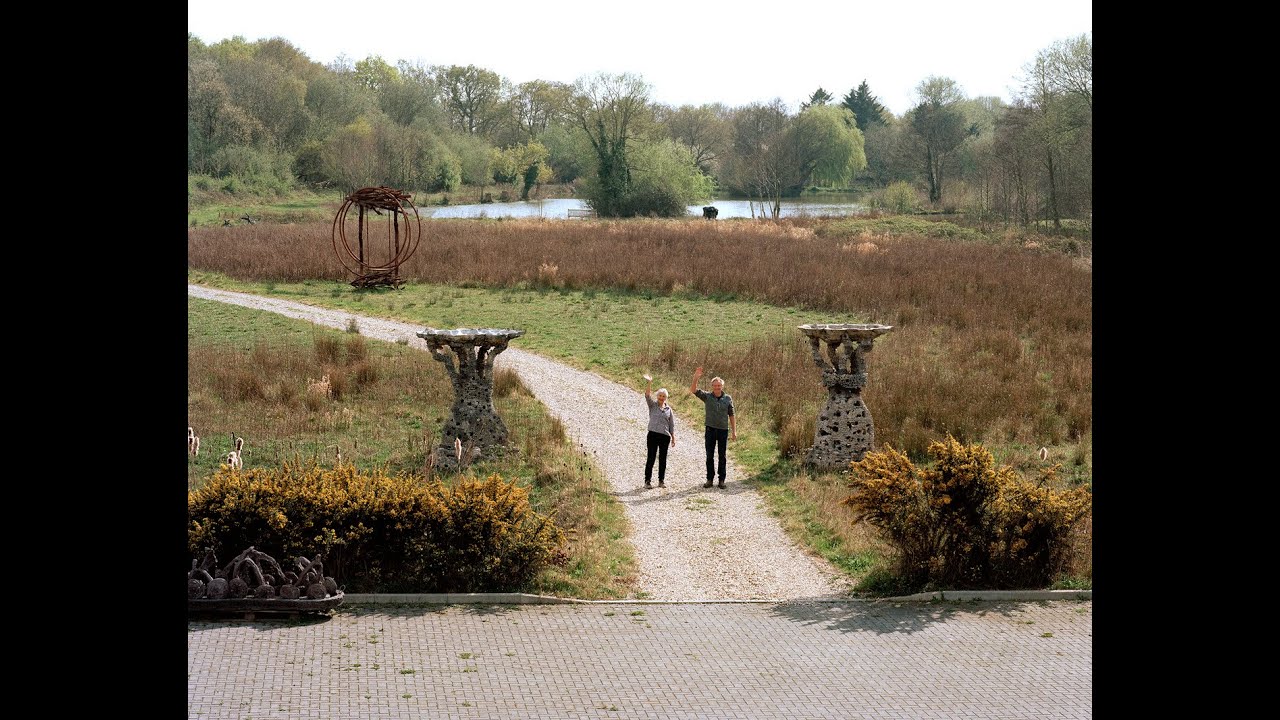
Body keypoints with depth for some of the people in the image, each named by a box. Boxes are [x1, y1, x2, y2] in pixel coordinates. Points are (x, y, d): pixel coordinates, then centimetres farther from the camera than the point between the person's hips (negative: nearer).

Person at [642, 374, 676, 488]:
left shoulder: (668, 409, 11)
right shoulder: (652, 405, 4)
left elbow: (672, 425, 13)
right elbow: (647, 395, -13)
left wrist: (673, 438, 9)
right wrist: (649, 383, -28)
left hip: (665, 436, 3)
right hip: (653, 435, -3)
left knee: (663, 459, 8)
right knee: (650, 459, -2)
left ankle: (661, 480, 16)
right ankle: (647, 481, 2)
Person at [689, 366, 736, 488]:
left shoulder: (728, 398, 1)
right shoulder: (707, 396, -1)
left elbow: (731, 415, 4)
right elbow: (693, 390, -12)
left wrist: (734, 431, 1)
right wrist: (695, 378, -27)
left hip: (723, 430, 0)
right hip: (710, 429, 0)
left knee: (722, 455, 6)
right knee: (710, 455, 4)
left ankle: (722, 479, 13)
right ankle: (709, 479, 11)